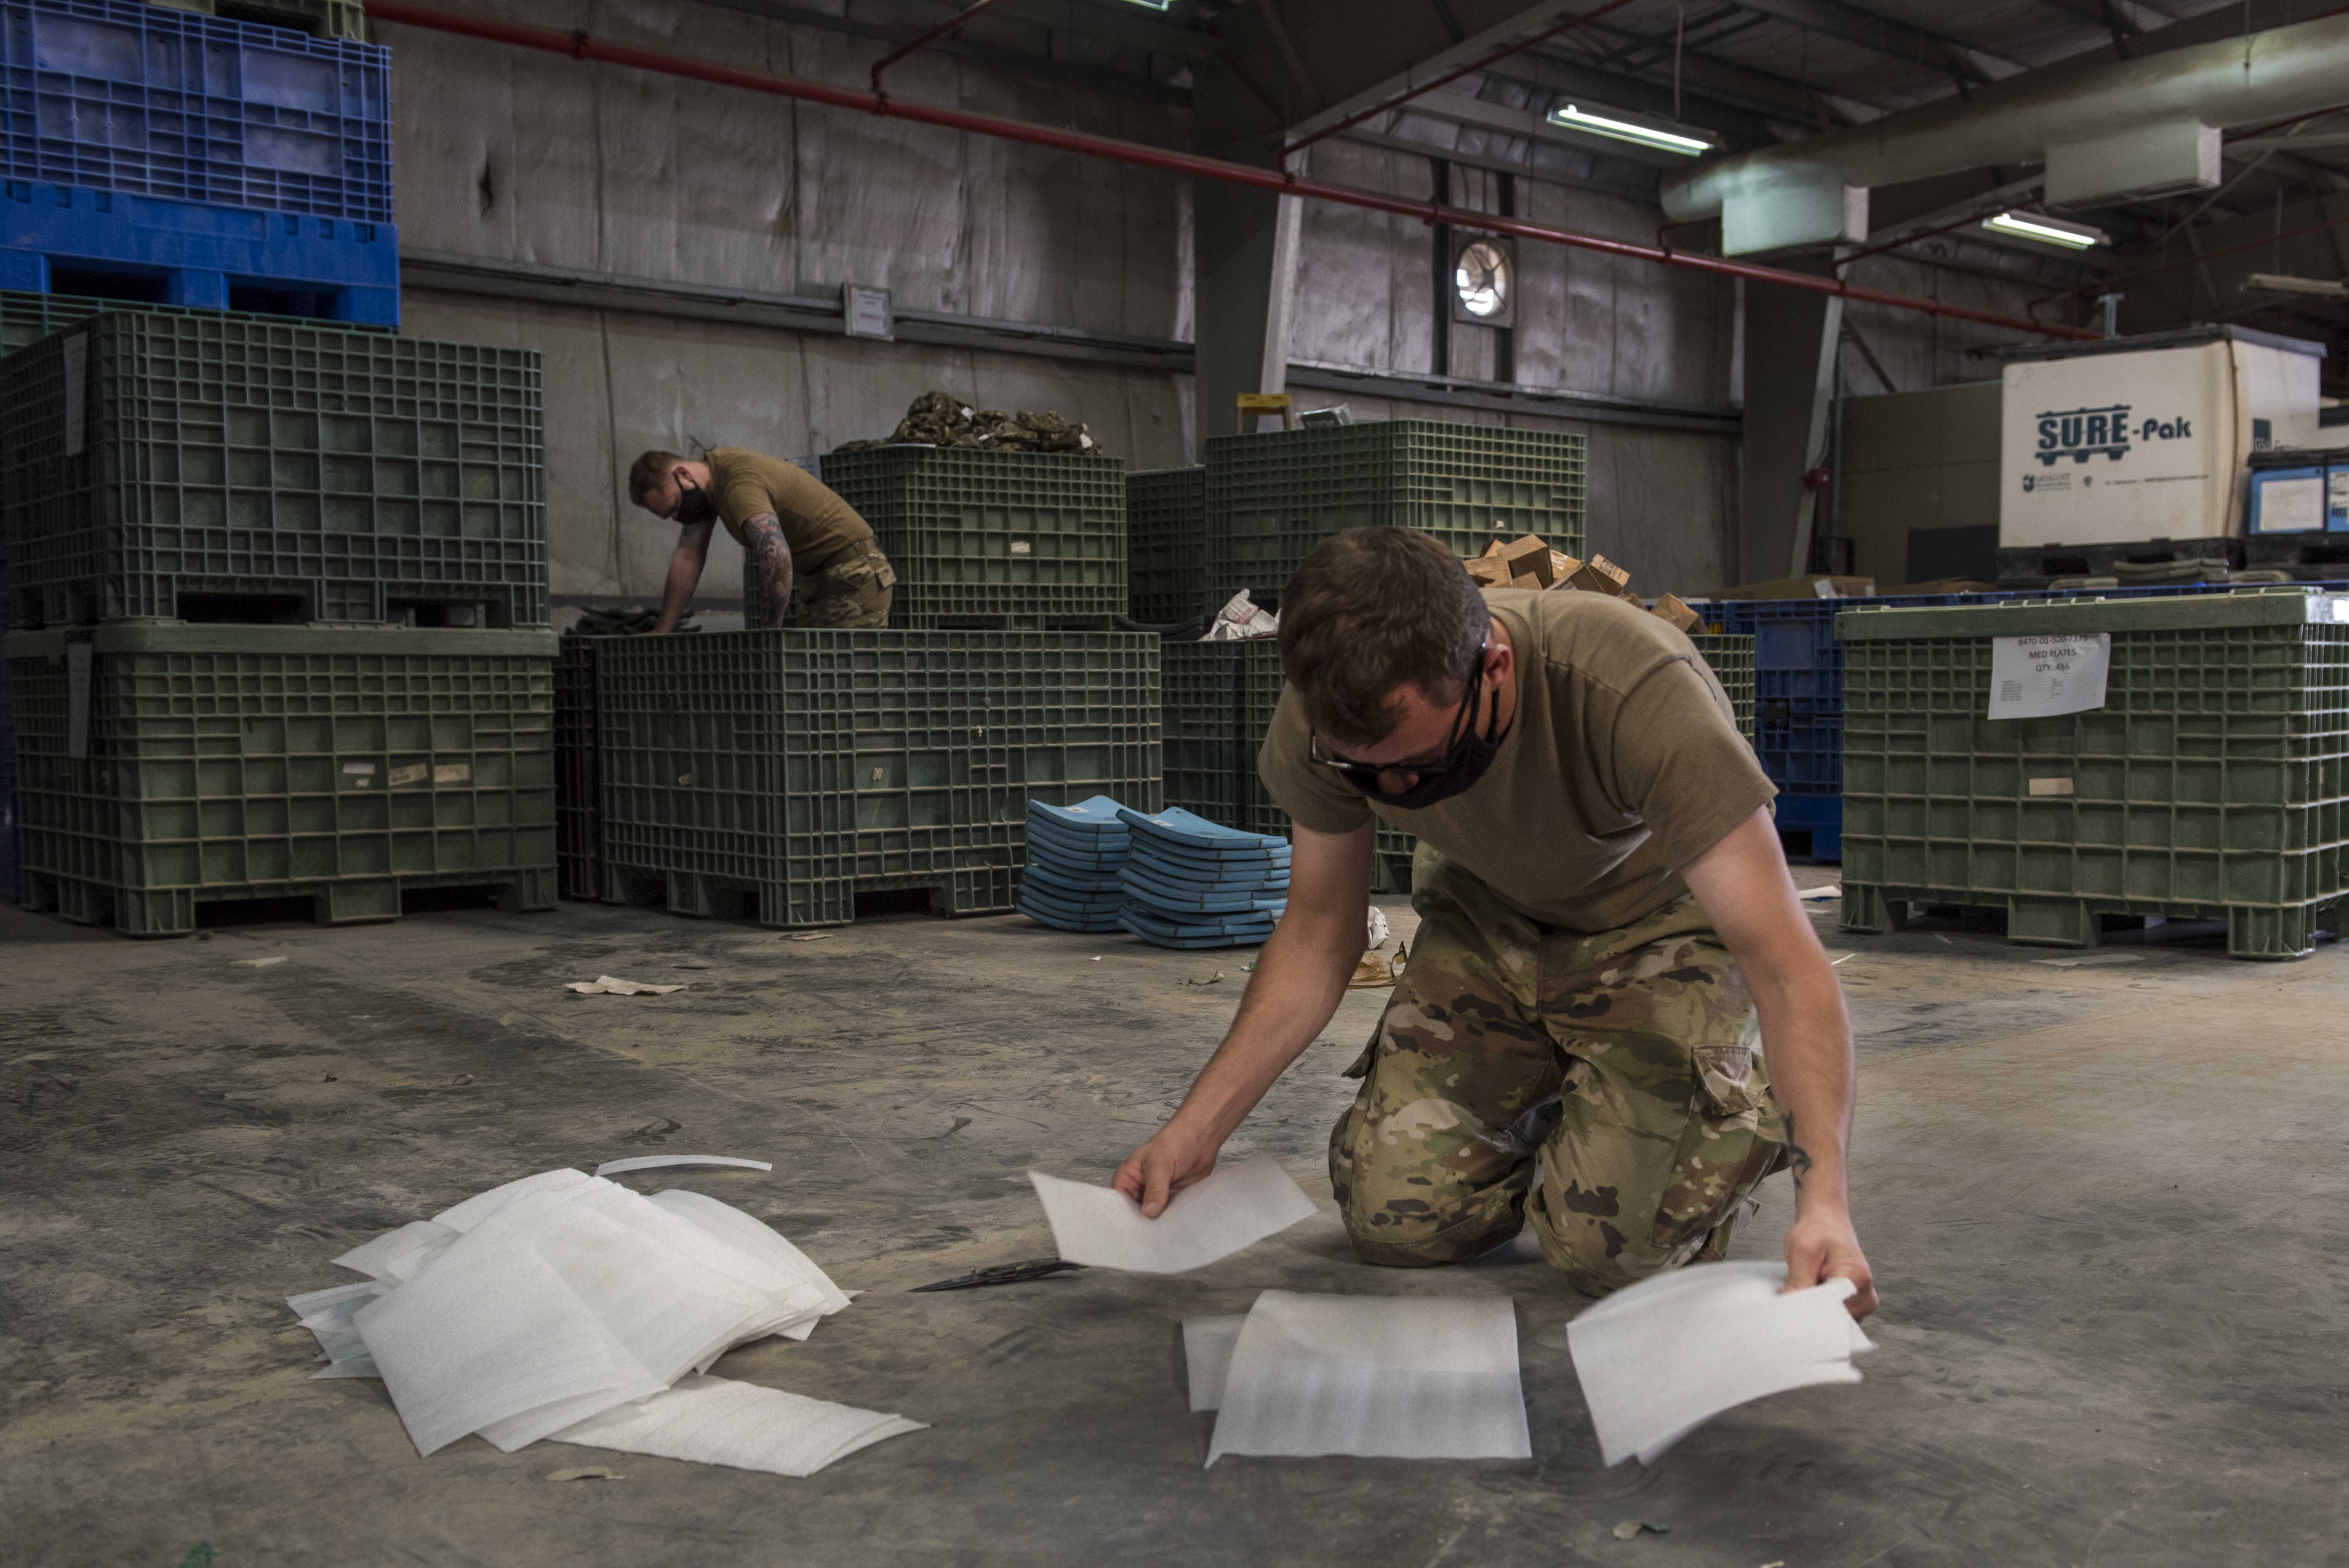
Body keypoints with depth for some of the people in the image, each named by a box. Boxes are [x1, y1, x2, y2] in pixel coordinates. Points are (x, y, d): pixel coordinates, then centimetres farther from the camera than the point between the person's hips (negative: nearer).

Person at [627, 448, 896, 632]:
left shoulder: (739, 486, -26)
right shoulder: (711, 466, 5)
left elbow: (776, 555, -41)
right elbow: (689, 557, 8)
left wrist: (770, 631, -29)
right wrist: (662, 632, 5)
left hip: (851, 575, -10)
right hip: (817, 580, 10)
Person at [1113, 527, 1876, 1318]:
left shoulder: (1640, 689, -38)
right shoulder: (1334, 708, -24)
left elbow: (1785, 963, -37)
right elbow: (1318, 930, -8)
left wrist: (1824, 1198, -49)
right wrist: (1195, 1129, -15)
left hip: (1659, 924, -3)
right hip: (1489, 916, 4)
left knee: (1612, 1250, -18)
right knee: (1396, 1222, -9)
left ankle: (1744, 1102, 14)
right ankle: (1546, 1106, 22)